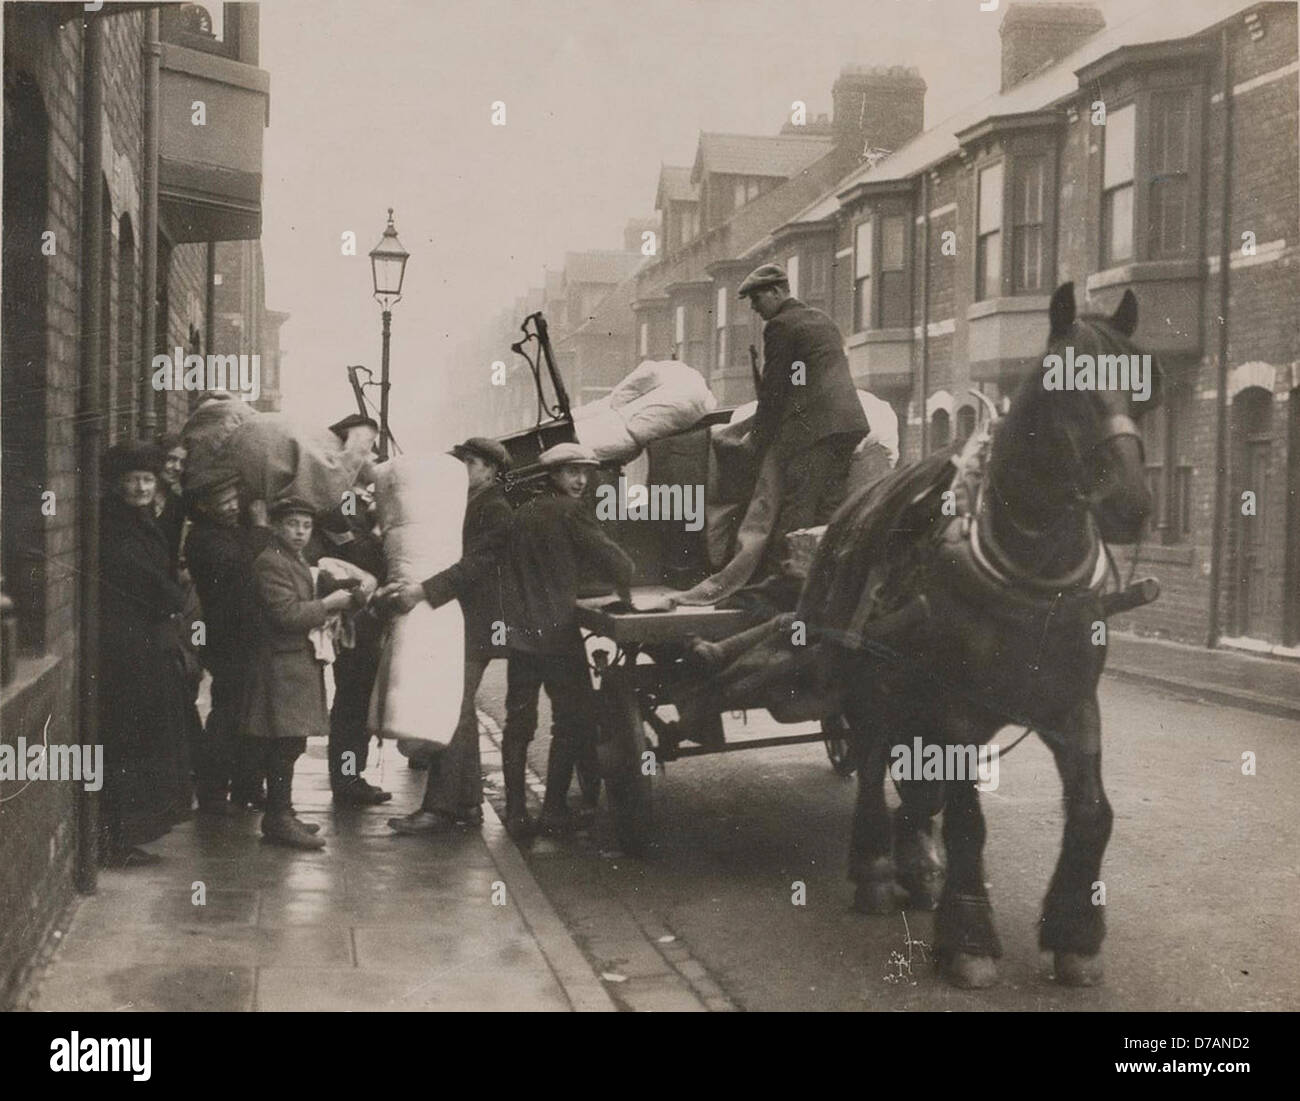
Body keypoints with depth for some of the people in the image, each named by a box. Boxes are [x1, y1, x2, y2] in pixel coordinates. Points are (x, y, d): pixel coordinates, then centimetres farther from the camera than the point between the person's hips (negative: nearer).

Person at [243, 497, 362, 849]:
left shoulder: (297, 563, 21)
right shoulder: (269, 563, -12)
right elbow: (288, 614, -20)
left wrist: (328, 608, 14)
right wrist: (327, 604, -12)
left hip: (300, 660, 10)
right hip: (283, 665, -10)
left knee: (285, 747, 12)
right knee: (285, 744, -10)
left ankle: (278, 815, 17)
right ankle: (280, 819, -7)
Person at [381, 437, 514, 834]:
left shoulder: (495, 510, -10)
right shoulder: (469, 505, 19)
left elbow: (474, 564, -20)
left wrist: (423, 591, -28)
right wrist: (407, 587, 1)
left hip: (475, 626, -10)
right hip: (457, 623, 10)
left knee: (453, 714, -11)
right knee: (460, 714, 13)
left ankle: (440, 807, -10)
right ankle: (468, 802, 20)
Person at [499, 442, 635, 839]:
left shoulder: (524, 513, 12)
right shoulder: (570, 512, -7)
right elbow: (609, 558, -10)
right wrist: (625, 591, 9)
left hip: (519, 633, 6)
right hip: (556, 634, -6)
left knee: (518, 724, 9)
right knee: (573, 722, 4)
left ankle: (515, 812, 10)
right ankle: (554, 810, 4)